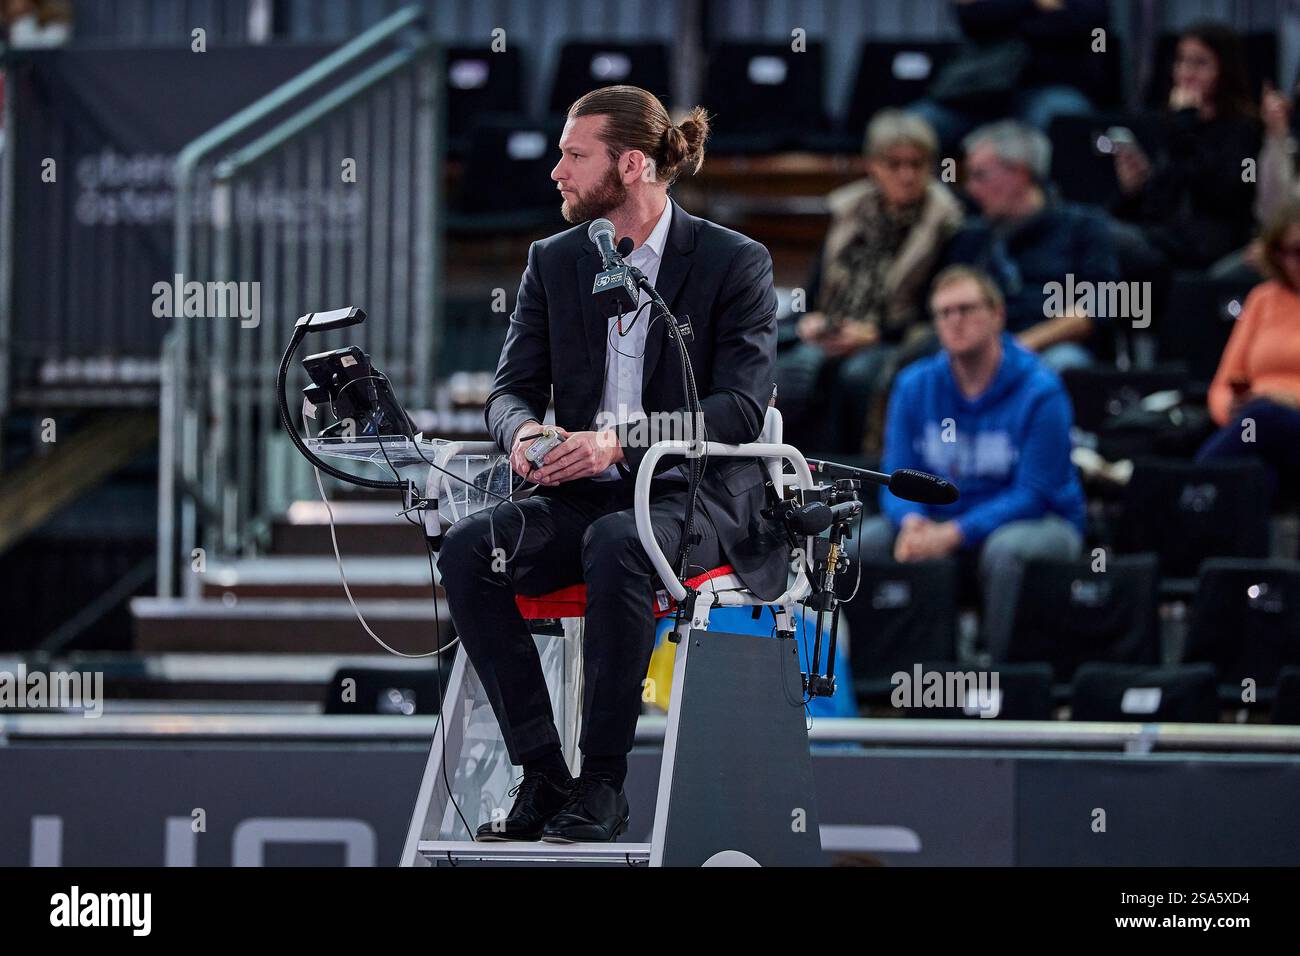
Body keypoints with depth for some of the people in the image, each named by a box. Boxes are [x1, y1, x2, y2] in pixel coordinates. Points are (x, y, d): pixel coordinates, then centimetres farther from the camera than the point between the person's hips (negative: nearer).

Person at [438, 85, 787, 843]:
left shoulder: (735, 263, -3)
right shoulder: (555, 262, 12)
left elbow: (740, 408, -12)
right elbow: (511, 387, 10)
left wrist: (620, 439, -26)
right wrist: (523, 432, -17)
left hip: (696, 496, -5)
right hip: (584, 496, 5)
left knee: (615, 545, -39)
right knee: (468, 548, -25)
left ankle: (602, 788, -29)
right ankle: (542, 775, -21)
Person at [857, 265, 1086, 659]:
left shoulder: (1039, 391, -13)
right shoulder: (915, 385, 1)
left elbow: (1035, 493, -16)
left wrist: (954, 534, -26)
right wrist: (912, 521, -24)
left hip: (1038, 521, -4)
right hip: (940, 522, 4)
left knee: (1005, 548, -38)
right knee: (867, 539, -20)